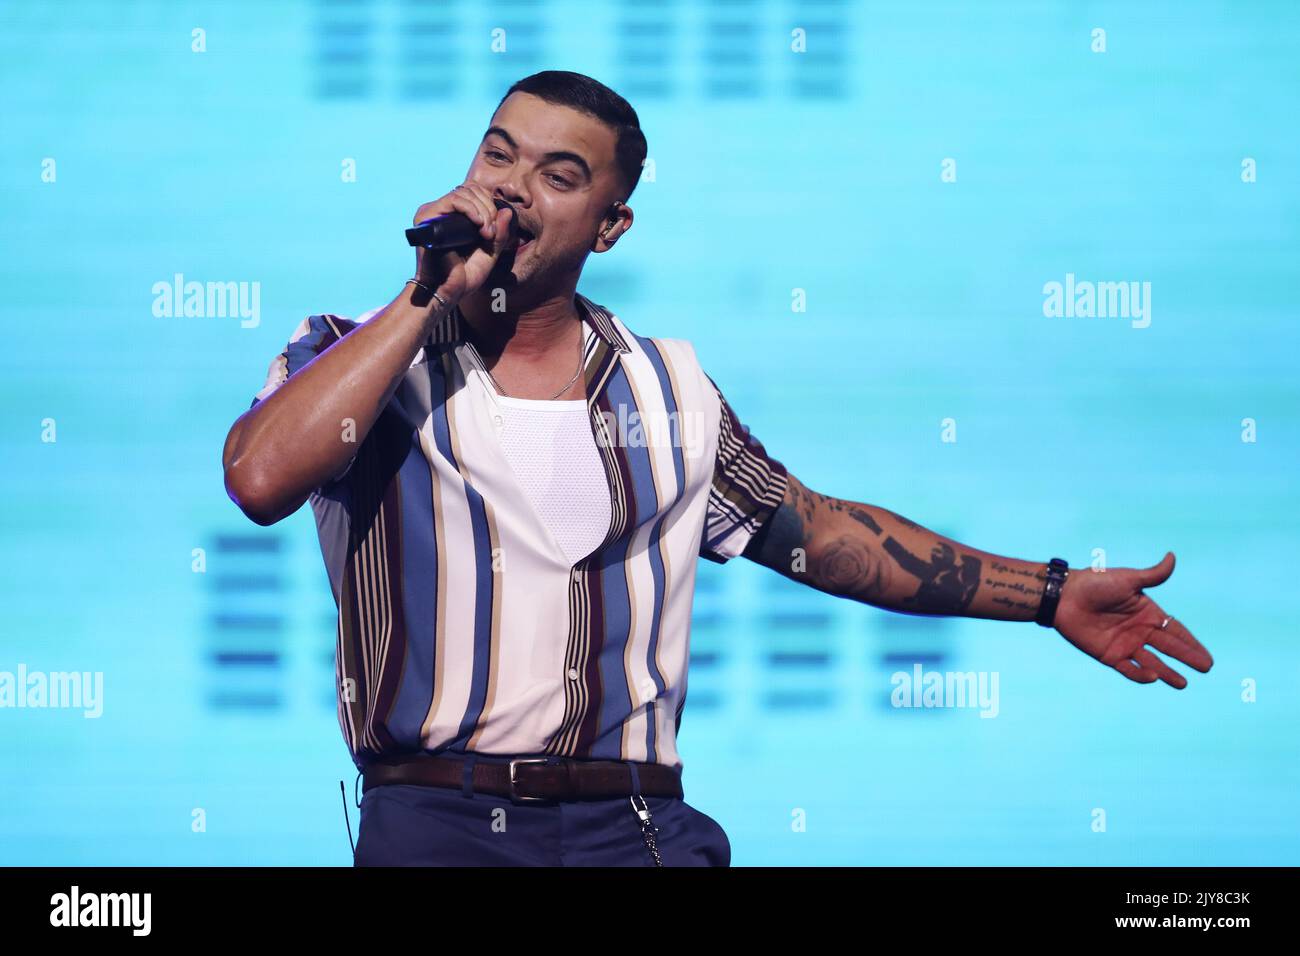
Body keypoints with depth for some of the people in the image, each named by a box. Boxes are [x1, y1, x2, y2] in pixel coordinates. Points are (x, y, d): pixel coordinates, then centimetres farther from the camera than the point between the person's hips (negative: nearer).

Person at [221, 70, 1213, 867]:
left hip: (633, 826, 2)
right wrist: (429, 296, -8)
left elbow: (814, 530, 22)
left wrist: (1050, 593, 21)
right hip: (434, 821, -2)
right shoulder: (355, 357, 6)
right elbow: (259, 479, -14)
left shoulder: (667, 387, 15)